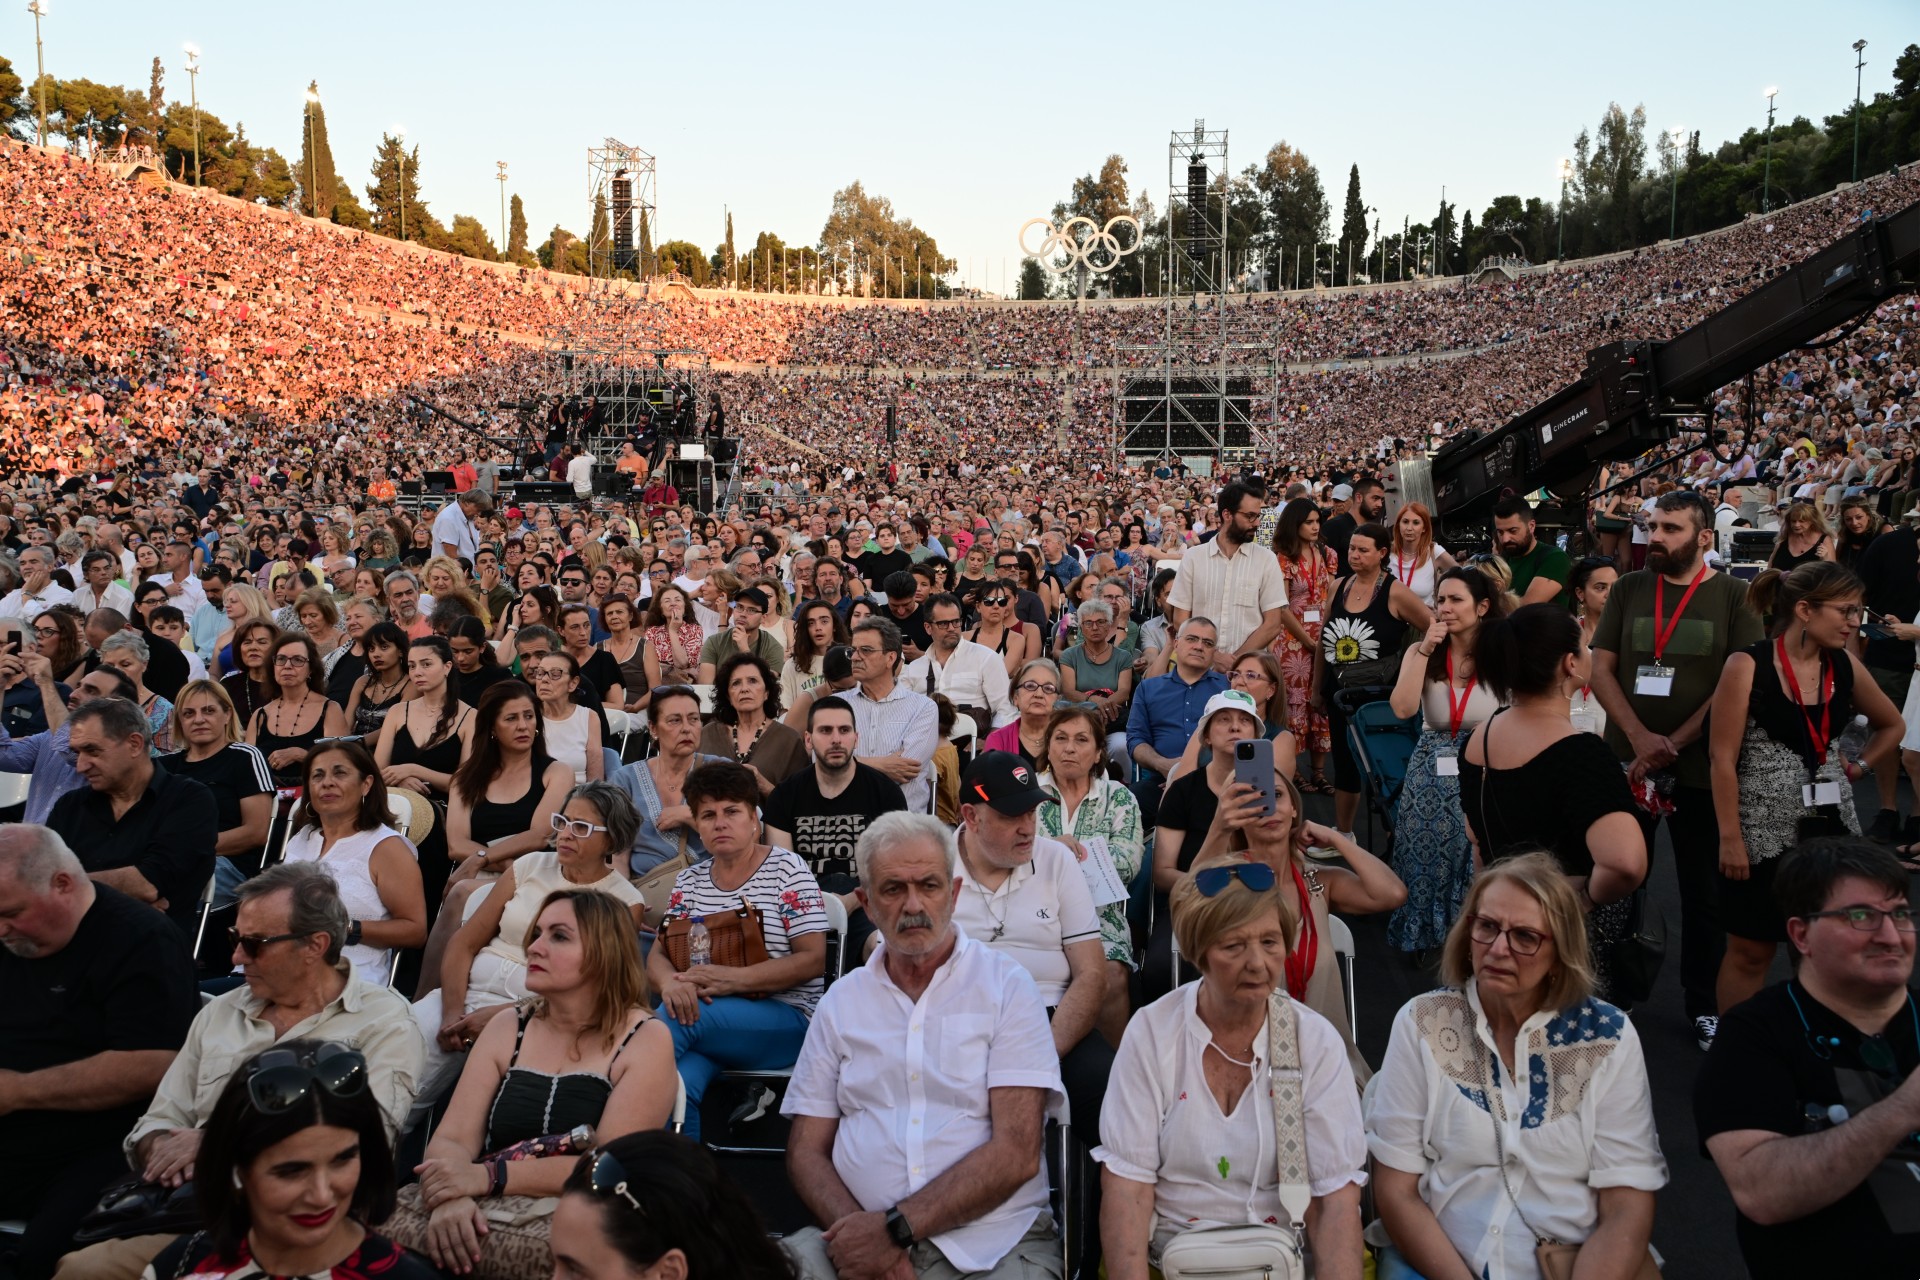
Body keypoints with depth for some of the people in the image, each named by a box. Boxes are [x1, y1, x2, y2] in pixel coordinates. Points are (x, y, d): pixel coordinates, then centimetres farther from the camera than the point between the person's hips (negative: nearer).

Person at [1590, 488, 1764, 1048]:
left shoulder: (1733, 595, -2)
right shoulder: (1628, 590, 5)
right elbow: (1600, 670, 1)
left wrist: (1674, 744, -14)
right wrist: (1640, 738, -13)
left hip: (1701, 766, -2)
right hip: (1627, 761, 2)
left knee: (1704, 891, 8)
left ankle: (1703, 1004, 23)